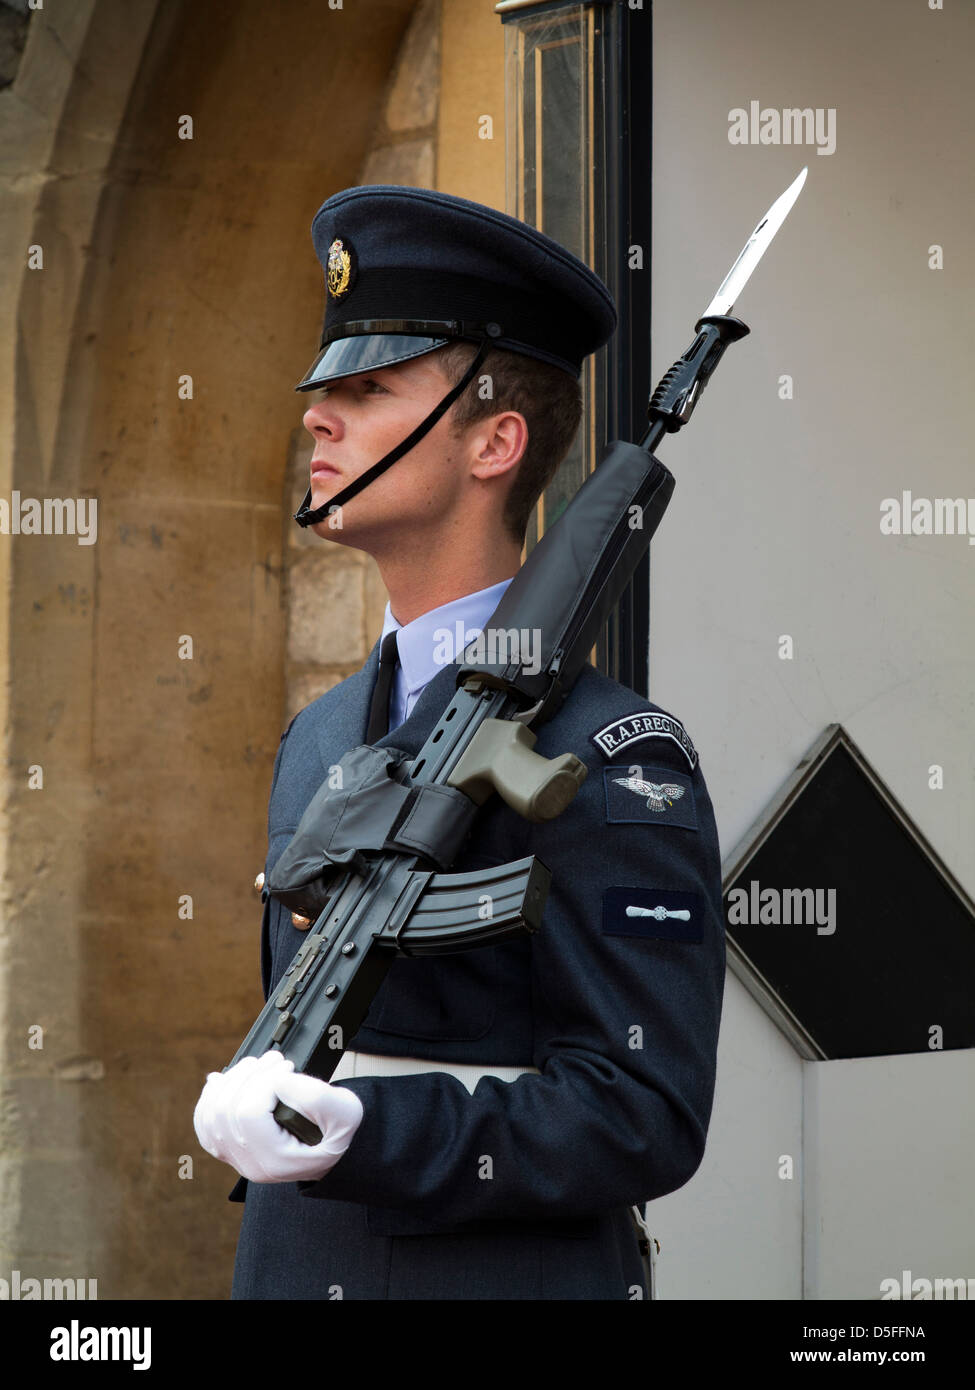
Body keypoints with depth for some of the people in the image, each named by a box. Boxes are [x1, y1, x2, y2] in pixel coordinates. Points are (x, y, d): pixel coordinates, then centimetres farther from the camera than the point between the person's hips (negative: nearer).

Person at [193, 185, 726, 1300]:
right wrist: (243, 1092, -1)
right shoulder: (318, 740, 12)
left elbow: (647, 1118, -16)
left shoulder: (610, 758, -12)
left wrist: (361, 1134, -26)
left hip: (517, 1280, -6)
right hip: (288, 1264, 7)